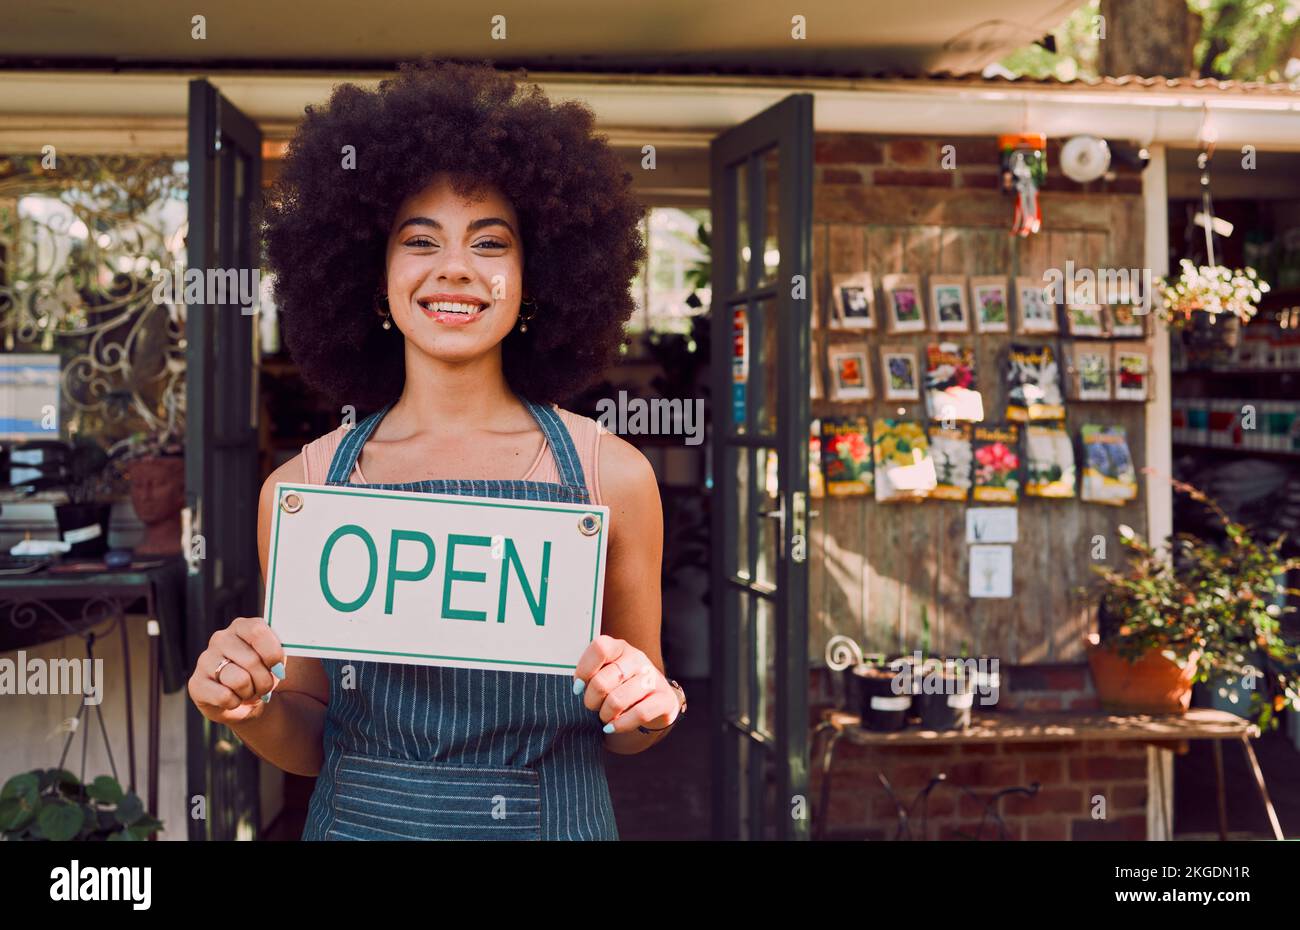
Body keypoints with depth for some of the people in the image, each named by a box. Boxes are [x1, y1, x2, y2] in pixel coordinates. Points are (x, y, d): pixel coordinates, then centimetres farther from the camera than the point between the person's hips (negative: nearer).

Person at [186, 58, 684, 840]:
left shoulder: (613, 475, -10)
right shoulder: (300, 487, -7)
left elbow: (630, 733, 2)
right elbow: (308, 741, 3)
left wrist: (644, 709, -18)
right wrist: (253, 708, -16)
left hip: (553, 820, 0)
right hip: (363, 819, 1)